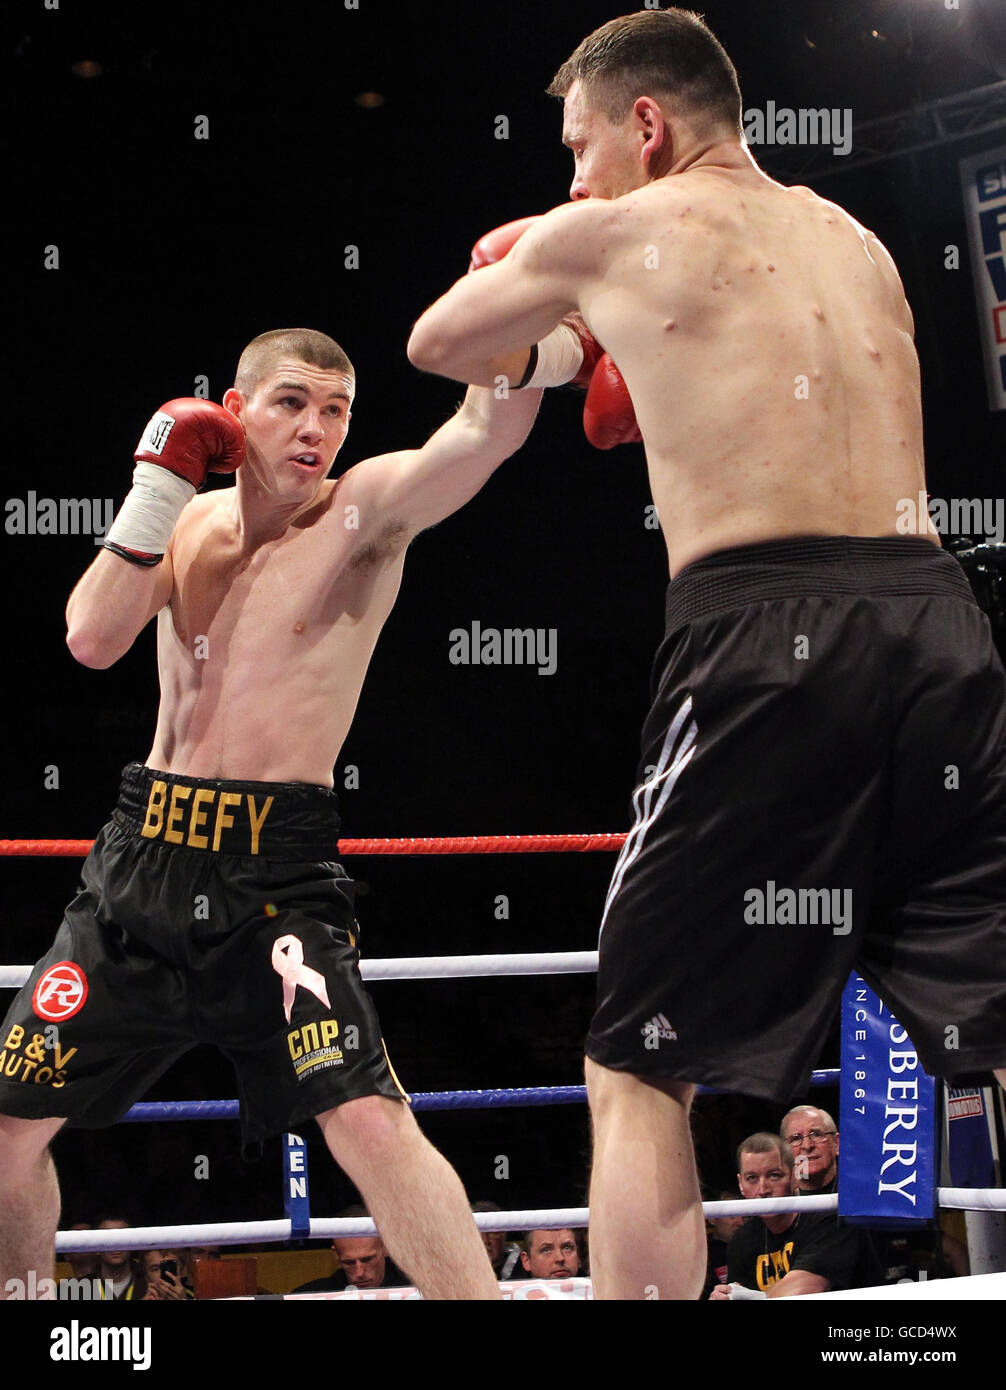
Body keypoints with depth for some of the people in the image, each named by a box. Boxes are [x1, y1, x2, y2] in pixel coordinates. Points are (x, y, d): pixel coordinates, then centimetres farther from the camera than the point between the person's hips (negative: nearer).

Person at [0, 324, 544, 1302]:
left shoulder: (363, 513, -6)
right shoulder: (191, 522, 9)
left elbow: (487, 432, -23)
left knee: (368, 1118, -22)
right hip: (141, 856, 6)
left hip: (275, 870, -5)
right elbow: (92, 641, -4)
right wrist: (159, 482, -8)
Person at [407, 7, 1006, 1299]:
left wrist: (550, 339, 44)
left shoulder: (610, 234, 9)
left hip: (763, 633, -5)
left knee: (637, 1078, 6)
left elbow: (438, 345, 26)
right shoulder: (858, 246, 24)